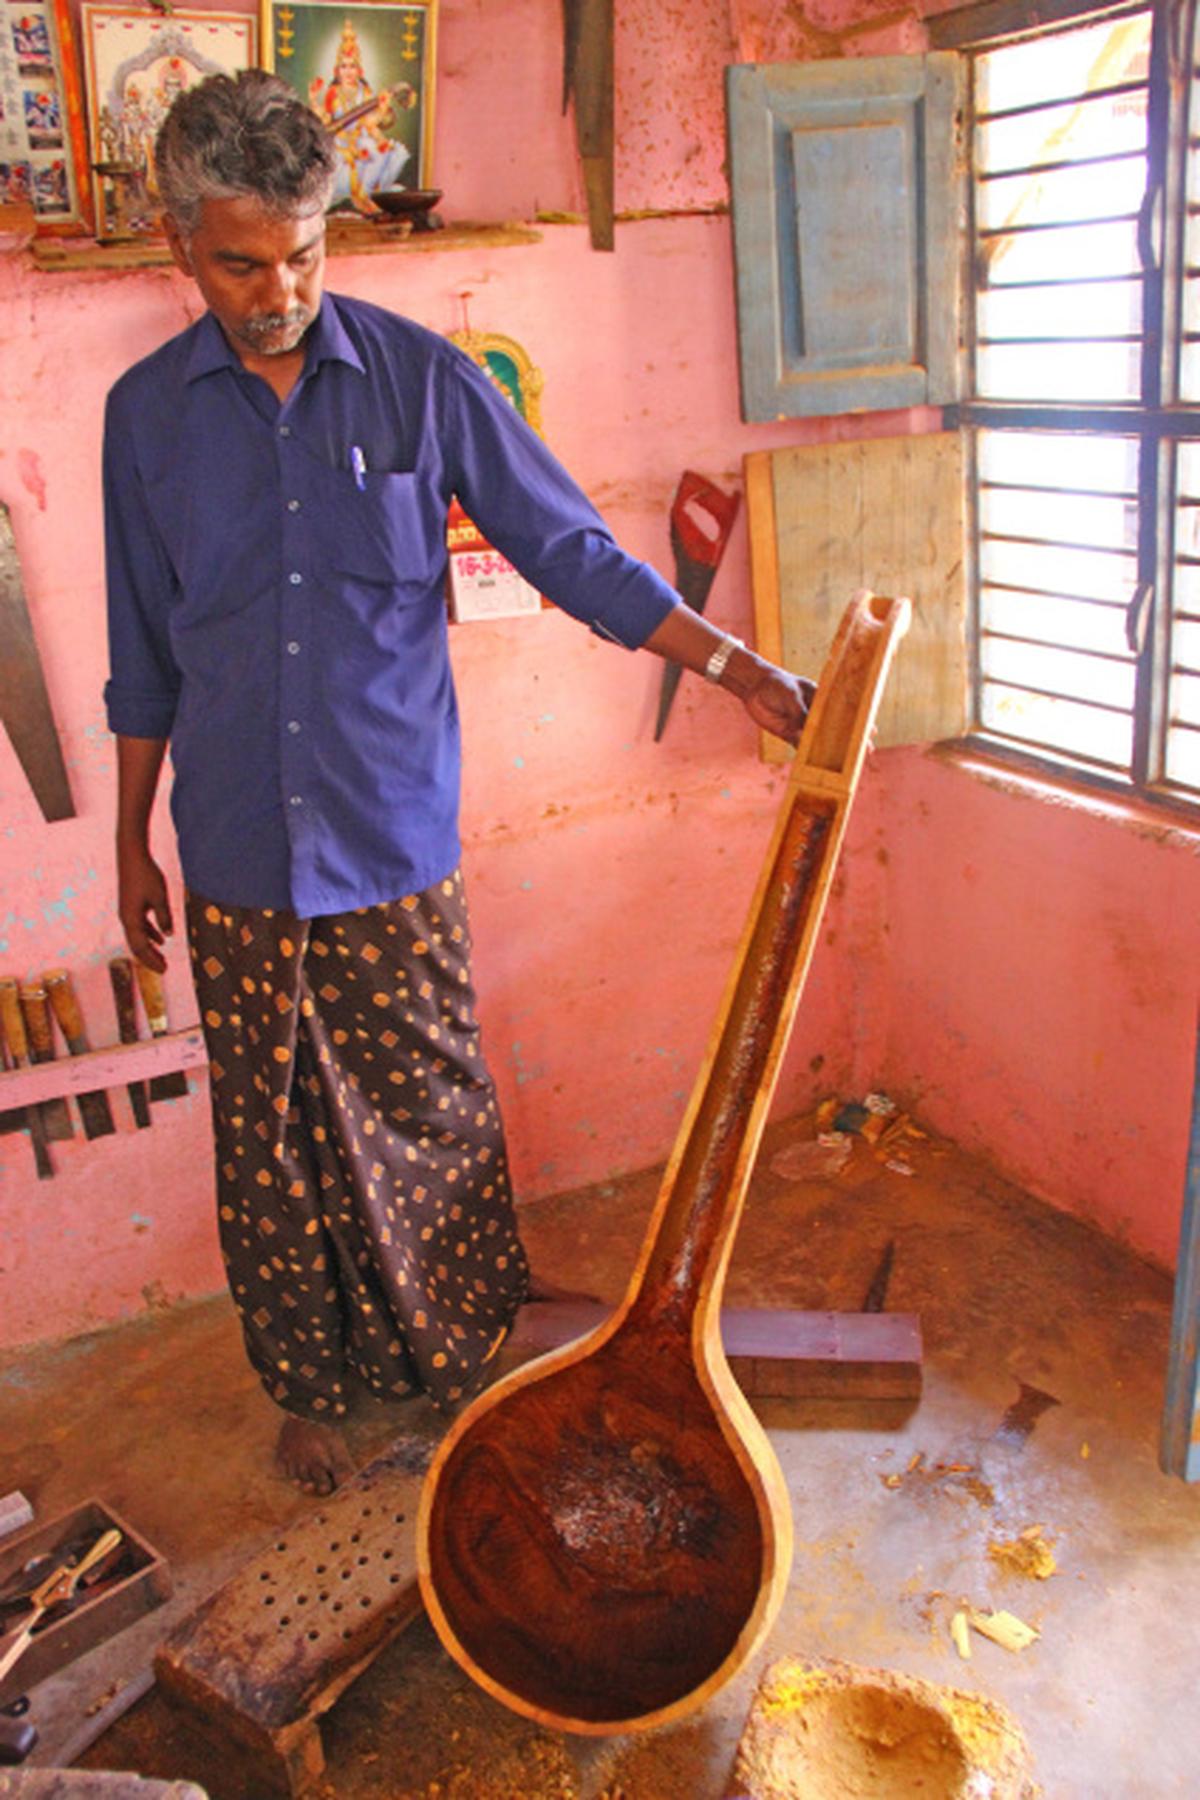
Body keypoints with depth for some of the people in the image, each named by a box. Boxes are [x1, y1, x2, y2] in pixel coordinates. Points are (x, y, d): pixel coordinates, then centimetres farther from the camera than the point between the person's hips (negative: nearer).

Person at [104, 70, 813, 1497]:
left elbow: (570, 548, -1)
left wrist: (730, 663, -9)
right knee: (269, 1140, 13)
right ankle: (308, 1387, 35)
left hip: (394, 846, -1)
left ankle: (462, 1358, 33)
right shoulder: (146, 413, 2)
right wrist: (133, 841, 12)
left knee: (430, 1118, 9)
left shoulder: (417, 379, -3)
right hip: (235, 860, 2)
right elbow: (144, 658, 9)